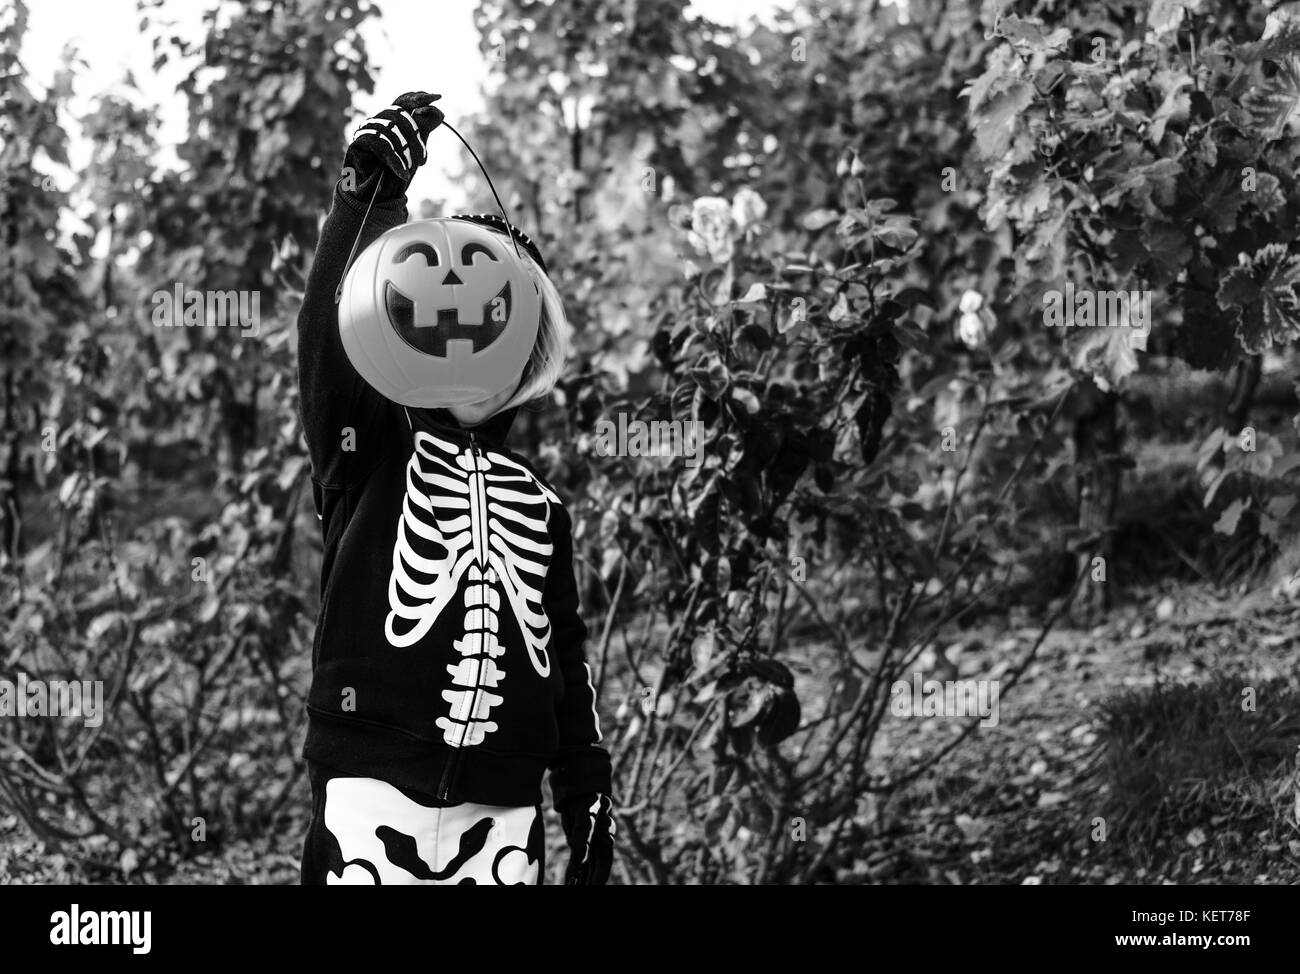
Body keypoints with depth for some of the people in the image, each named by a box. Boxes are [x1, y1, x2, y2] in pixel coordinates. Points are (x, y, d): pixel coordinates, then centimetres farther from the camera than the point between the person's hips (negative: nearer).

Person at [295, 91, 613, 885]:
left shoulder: (538, 503, 18)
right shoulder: (371, 446, 6)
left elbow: (567, 663, 20)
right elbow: (334, 326, -12)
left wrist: (590, 800, 15)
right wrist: (367, 193, -25)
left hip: (503, 815, 4)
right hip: (373, 791, -3)